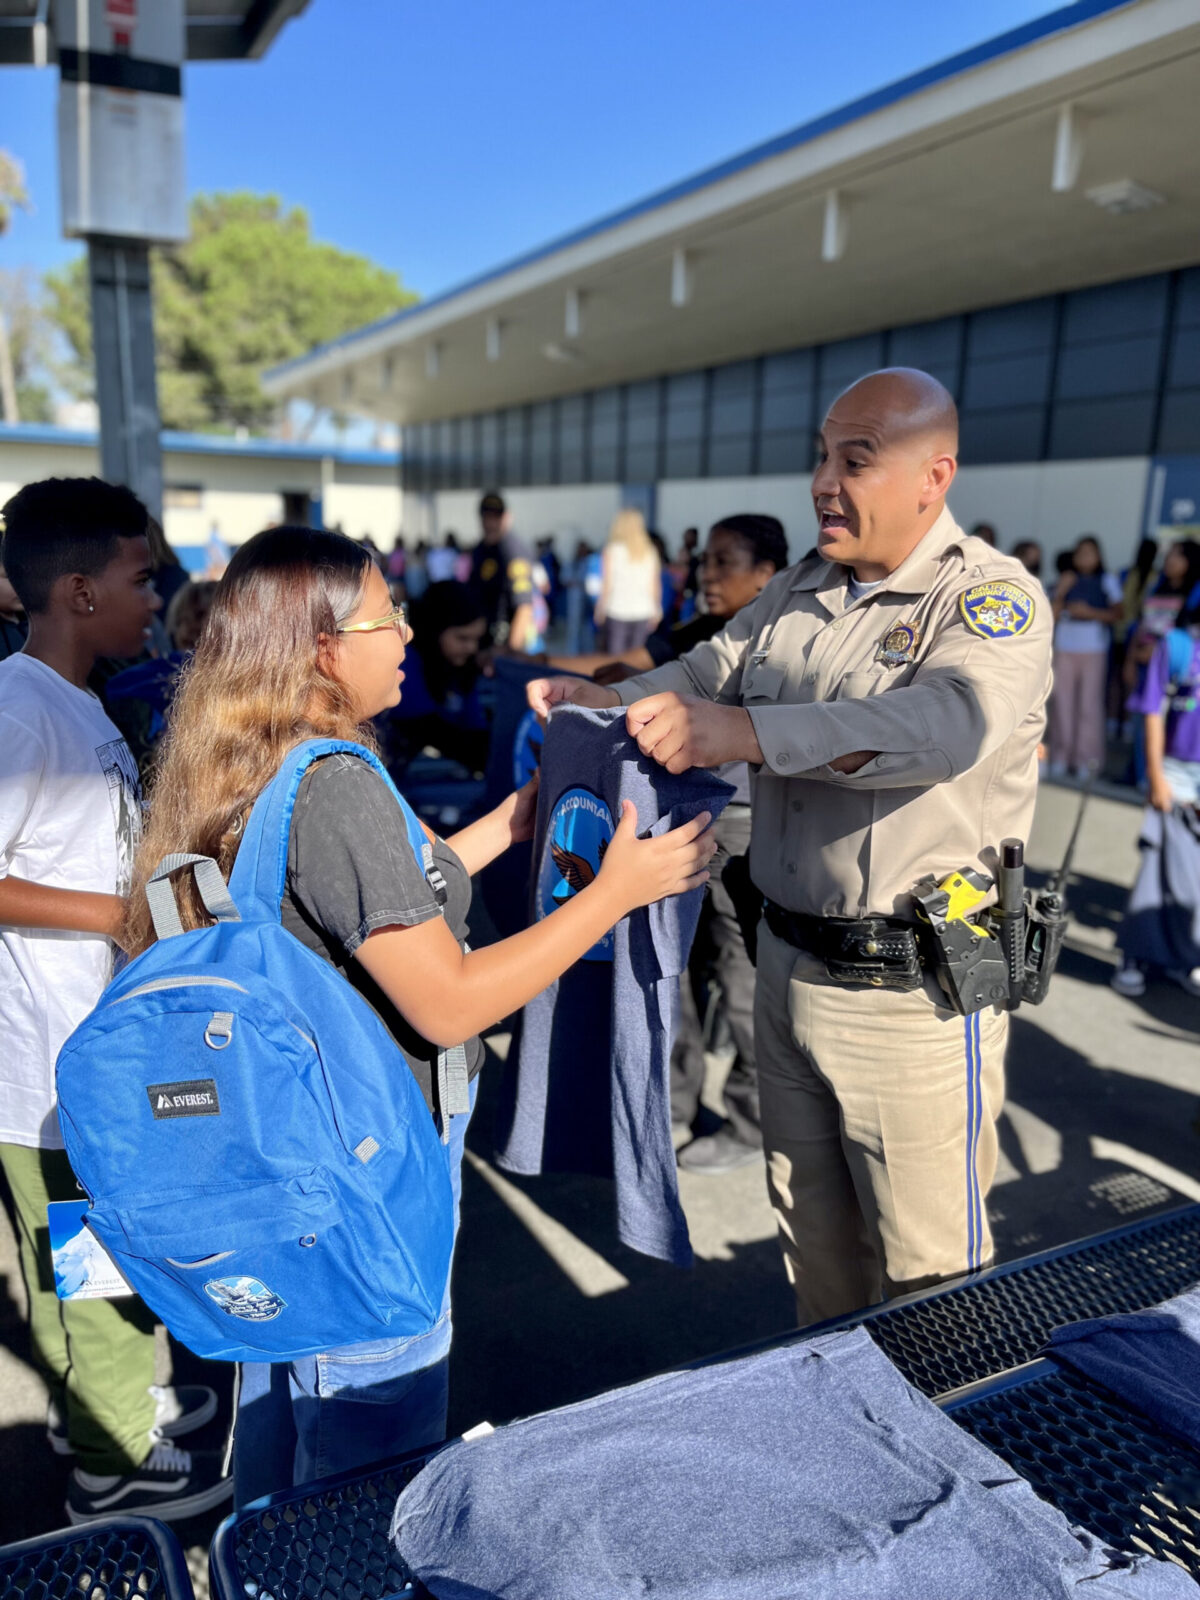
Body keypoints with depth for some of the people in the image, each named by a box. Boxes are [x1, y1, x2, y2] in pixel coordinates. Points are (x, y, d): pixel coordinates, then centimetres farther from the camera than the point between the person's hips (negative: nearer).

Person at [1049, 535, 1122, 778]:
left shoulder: (1107, 581, 5)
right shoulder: (1066, 580, 11)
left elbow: (1116, 613, 0)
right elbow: (1053, 617, 7)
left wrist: (1090, 612, -11)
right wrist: (1060, 593, -5)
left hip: (1094, 650, -2)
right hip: (1065, 648, 2)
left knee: (1089, 703, -3)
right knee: (1062, 702, 2)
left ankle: (1086, 758, 2)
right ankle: (1061, 757, 10)